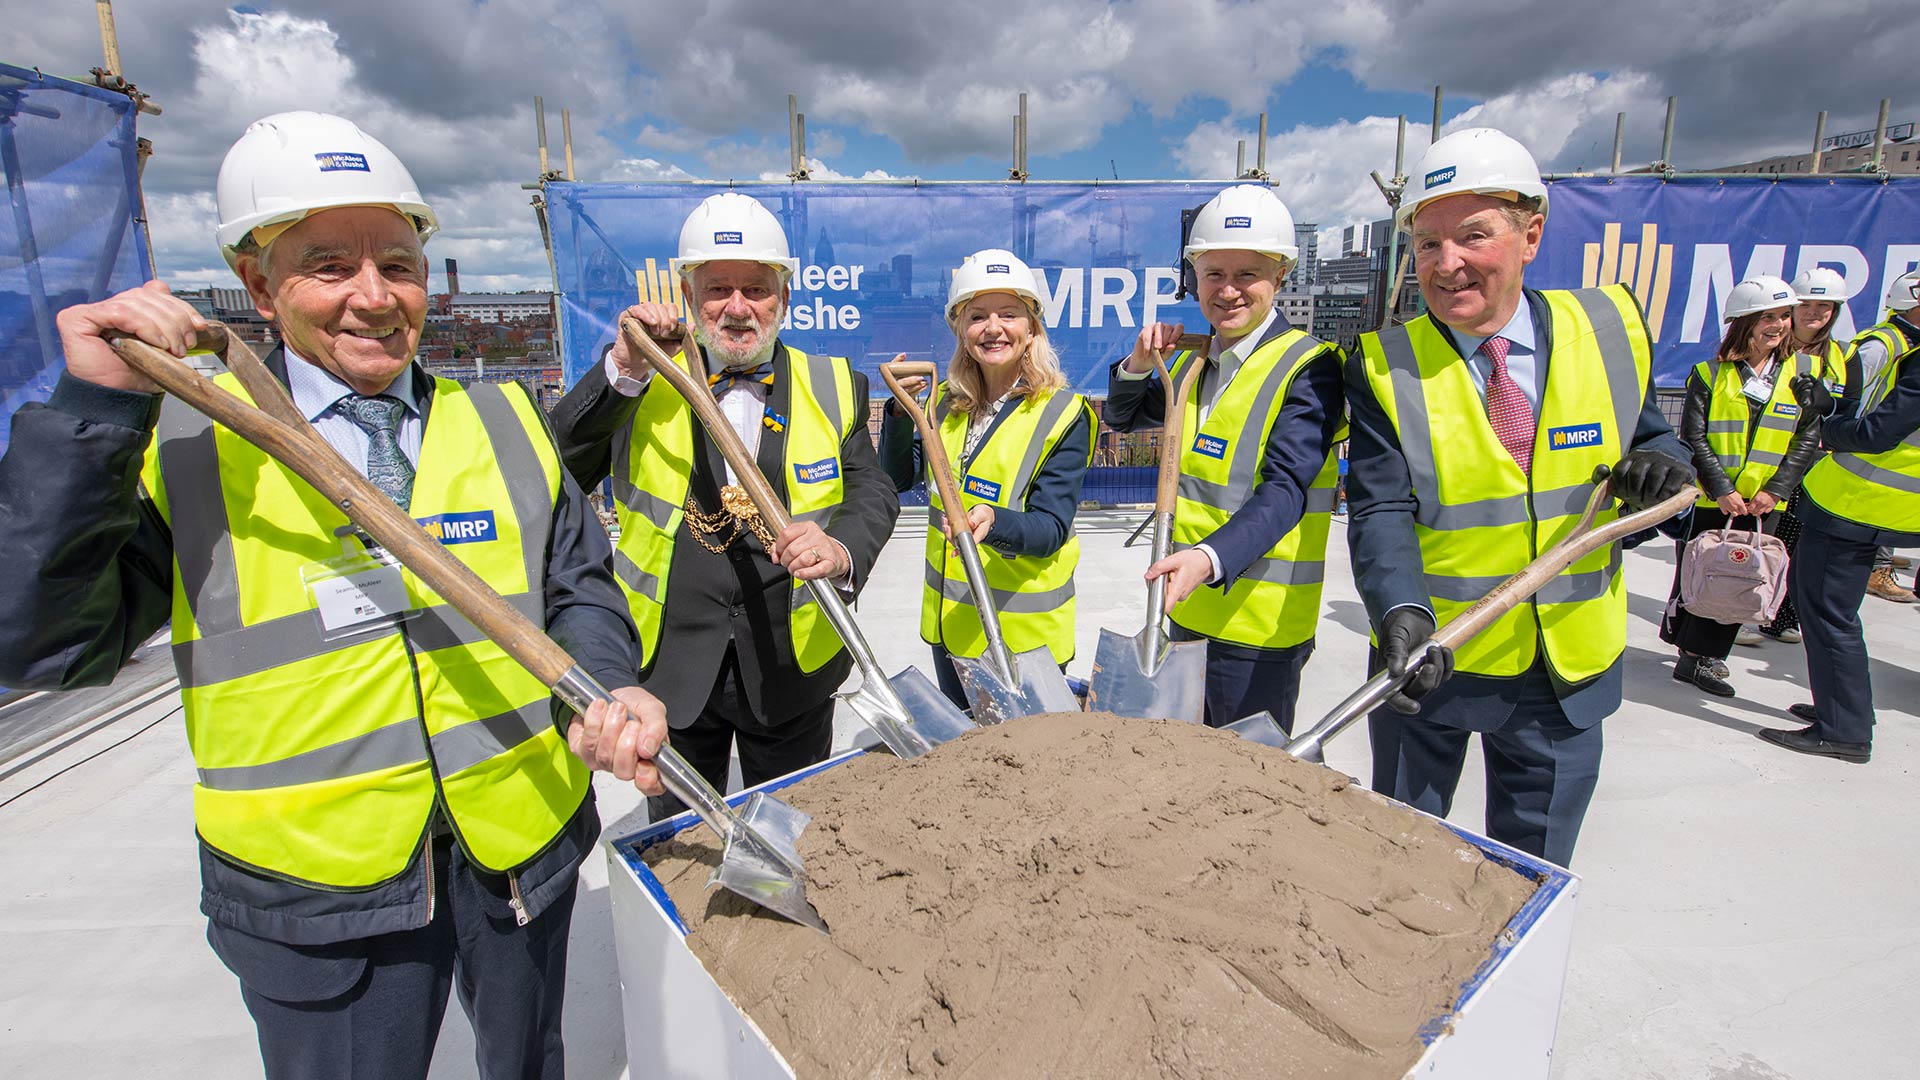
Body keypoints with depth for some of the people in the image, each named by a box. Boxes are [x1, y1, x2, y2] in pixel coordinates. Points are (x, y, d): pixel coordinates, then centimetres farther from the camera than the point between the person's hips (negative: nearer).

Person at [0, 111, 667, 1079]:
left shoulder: (503, 421, 0)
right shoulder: (182, 440, -6)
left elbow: (578, 587, 3)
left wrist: (611, 689, -16)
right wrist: (96, 409, -21)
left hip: (522, 845, 2)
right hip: (313, 887, -2)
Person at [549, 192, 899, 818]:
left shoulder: (834, 387, 2)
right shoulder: (637, 383, 1)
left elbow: (872, 491, -6)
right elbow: (556, 470, -9)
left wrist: (841, 548, -28)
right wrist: (622, 370, -21)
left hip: (792, 665, 1)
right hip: (669, 666, 0)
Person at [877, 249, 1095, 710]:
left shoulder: (1062, 414, -13)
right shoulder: (945, 401, 2)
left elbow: (1052, 527, -17)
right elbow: (898, 478, 7)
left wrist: (993, 522, -38)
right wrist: (901, 410, -9)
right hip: (948, 624, 5)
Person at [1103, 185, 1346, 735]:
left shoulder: (1308, 368, -14)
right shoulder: (1194, 361, 8)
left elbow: (1283, 492, -24)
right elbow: (1123, 417, 21)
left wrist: (1209, 559, -40)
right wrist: (1139, 364, -1)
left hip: (1259, 623, -7)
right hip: (1188, 608, 7)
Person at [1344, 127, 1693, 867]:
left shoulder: (1610, 328, -4)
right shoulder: (1385, 366, -12)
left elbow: (1647, 432, 11)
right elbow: (1380, 511, -19)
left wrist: (1659, 463, -13)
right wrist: (1399, 611, -36)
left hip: (1568, 670, 2)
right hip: (1431, 665, -2)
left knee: (1535, 874, 21)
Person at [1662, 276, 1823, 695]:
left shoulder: (1799, 374, 4)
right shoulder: (1711, 373, -6)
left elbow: (1808, 439, 3)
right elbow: (1693, 438, -9)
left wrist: (1775, 490, -8)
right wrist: (1722, 490, -15)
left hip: (1762, 503, 3)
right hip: (1707, 500, -3)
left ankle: (1703, 656, 18)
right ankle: (1692, 652, 20)